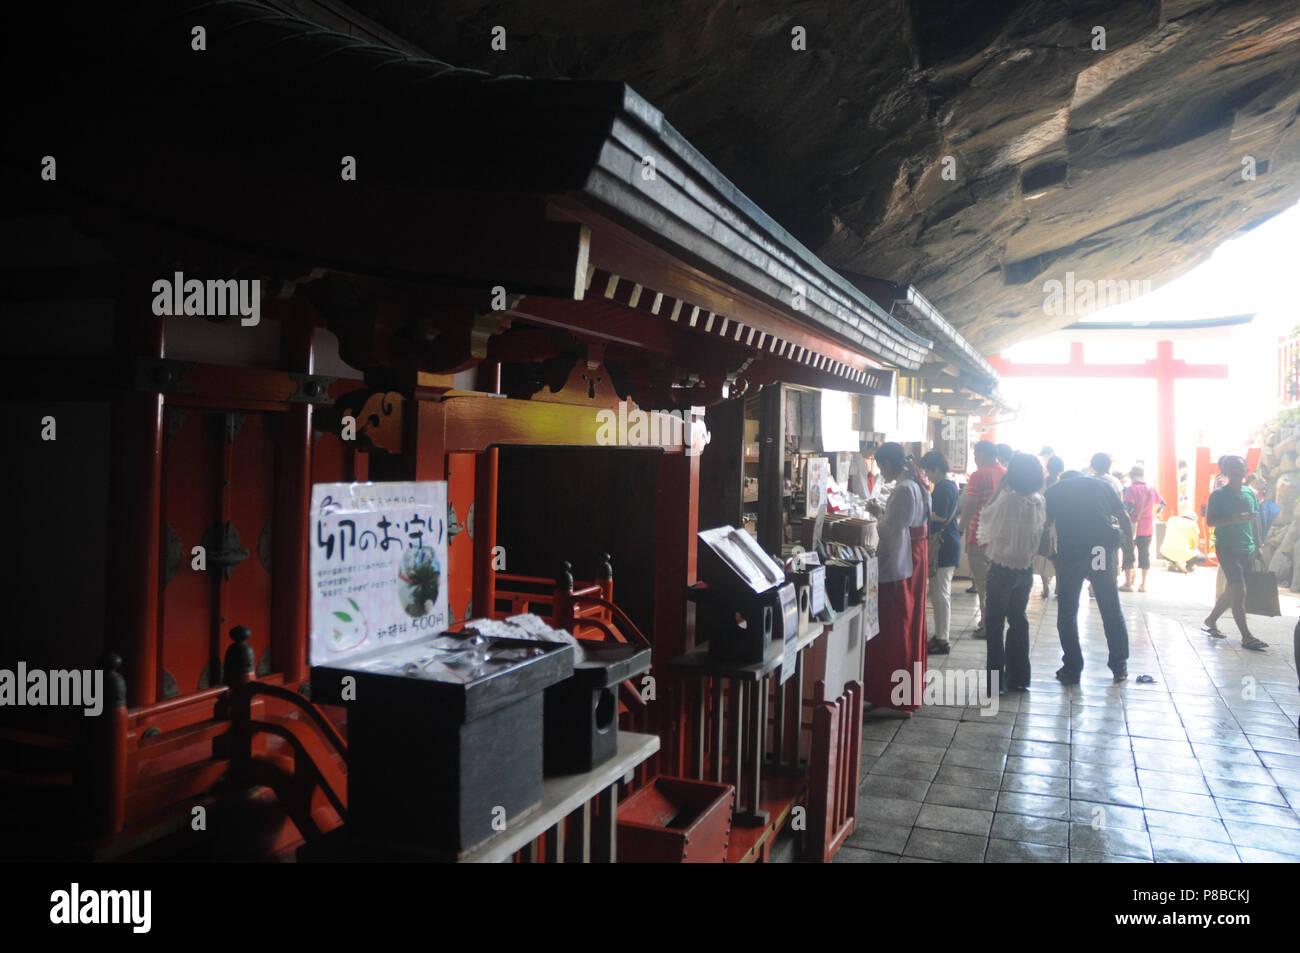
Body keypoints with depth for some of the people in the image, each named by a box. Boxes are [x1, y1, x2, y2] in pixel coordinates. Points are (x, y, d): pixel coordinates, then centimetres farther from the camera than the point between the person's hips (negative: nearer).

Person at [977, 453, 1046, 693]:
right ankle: (1018, 678, 23)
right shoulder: (1039, 502, -3)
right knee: (1018, 620, 17)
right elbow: (1039, 531, 9)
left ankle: (995, 680, 6)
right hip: (1026, 568, 6)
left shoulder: (1008, 500, -21)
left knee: (995, 623, 4)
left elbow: (986, 518, -6)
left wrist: (1001, 491, 1)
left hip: (1002, 568, -6)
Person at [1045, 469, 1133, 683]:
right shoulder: (1100, 484, 18)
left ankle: (1072, 668, 9)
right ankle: (1120, 666, 20)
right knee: (1112, 610, 14)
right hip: (1102, 551, 2)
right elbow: (1124, 519, 13)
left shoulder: (1053, 492, 16)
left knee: (1067, 613, 9)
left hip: (1069, 552, -1)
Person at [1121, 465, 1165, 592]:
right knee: (1145, 554, 11)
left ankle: (1128, 583, 3)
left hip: (1133, 527, -5)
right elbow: (1162, 503, 20)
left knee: (1128, 553, 2)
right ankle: (1143, 584, 13)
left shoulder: (1132, 489, -11)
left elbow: (1128, 507, -21)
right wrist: (1158, 514, 38)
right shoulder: (1152, 489, 6)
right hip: (1148, 528, 5)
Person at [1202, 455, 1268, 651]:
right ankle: (1246, 637, -7)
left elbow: (1253, 522, 18)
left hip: (1247, 549, 7)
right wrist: (1236, 519, -23)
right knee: (1239, 591, -10)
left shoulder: (1250, 493, 11)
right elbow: (1210, 521, -12)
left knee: (1232, 591, 12)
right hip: (1227, 548, -6)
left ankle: (1210, 621, 29)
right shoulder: (1219, 494, -7)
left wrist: (1258, 546, 15)